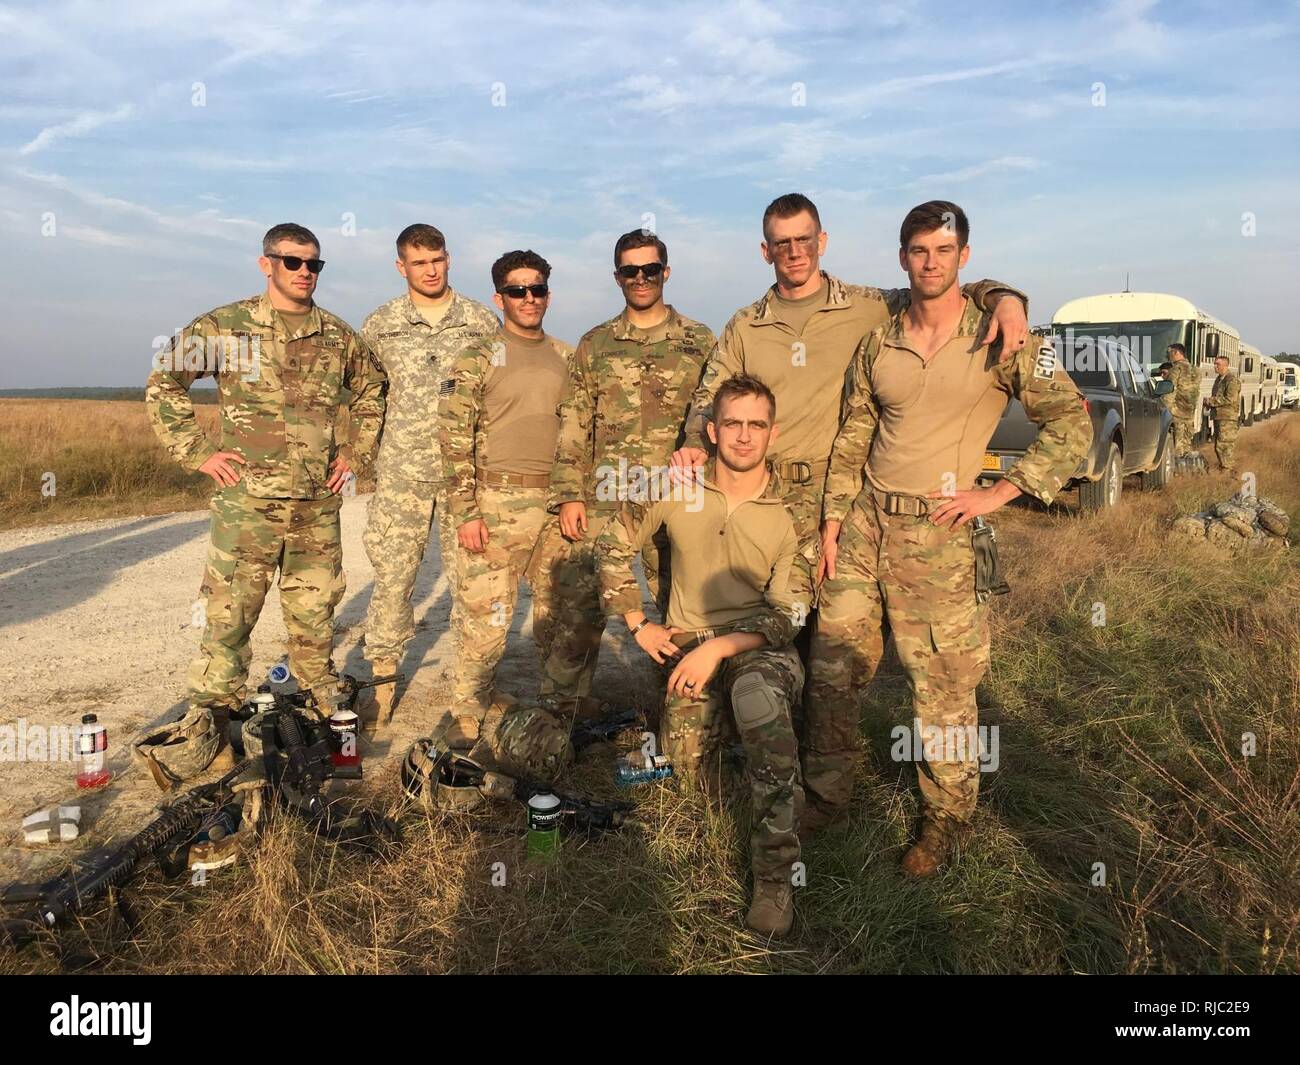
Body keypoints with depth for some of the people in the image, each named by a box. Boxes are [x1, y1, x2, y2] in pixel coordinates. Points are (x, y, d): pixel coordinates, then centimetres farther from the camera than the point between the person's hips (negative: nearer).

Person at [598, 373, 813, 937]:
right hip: (689, 643, 2)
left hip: (761, 645, -2)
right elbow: (613, 545, 11)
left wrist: (718, 647, -19)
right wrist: (638, 624, 9)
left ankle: (775, 874, -29)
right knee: (690, 775, -16)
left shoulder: (791, 512, -6)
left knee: (756, 694, -38)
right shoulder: (676, 490, -2)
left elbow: (788, 615, -8)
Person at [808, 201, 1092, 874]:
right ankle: (827, 795, 28)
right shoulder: (878, 343, 8)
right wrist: (833, 521, 8)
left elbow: (1072, 423, -2)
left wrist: (1000, 492, -10)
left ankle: (944, 820, 23)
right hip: (865, 522, 4)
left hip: (936, 533, -4)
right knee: (831, 667, 9)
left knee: (941, 687, 2)